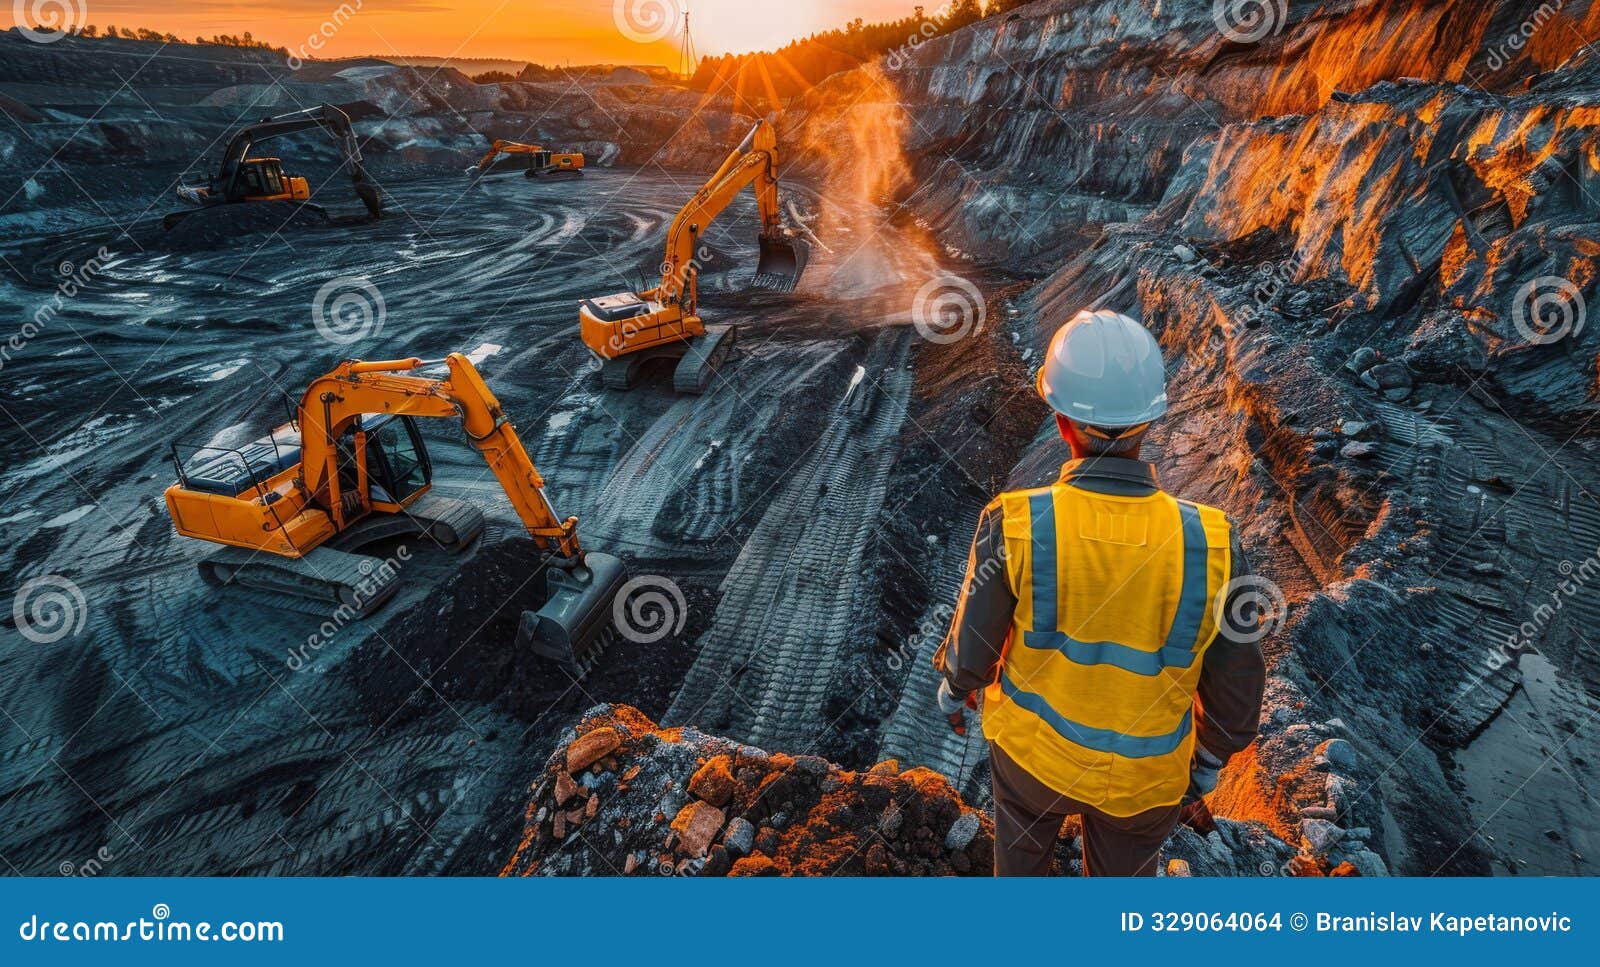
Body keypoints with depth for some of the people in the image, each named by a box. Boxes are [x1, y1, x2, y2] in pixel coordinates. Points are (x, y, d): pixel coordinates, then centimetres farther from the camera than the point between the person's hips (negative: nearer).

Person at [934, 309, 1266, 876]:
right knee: (1124, 877, 29)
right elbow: (1236, 685, -12)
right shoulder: (1212, 543, -26)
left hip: (1030, 749, 0)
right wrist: (1210, 760, 10)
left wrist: (954, 690, 9)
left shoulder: (1015, 526, -30)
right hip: (1145, 776, 1)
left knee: (1021, 849, 33)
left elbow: (974, 644, -14)